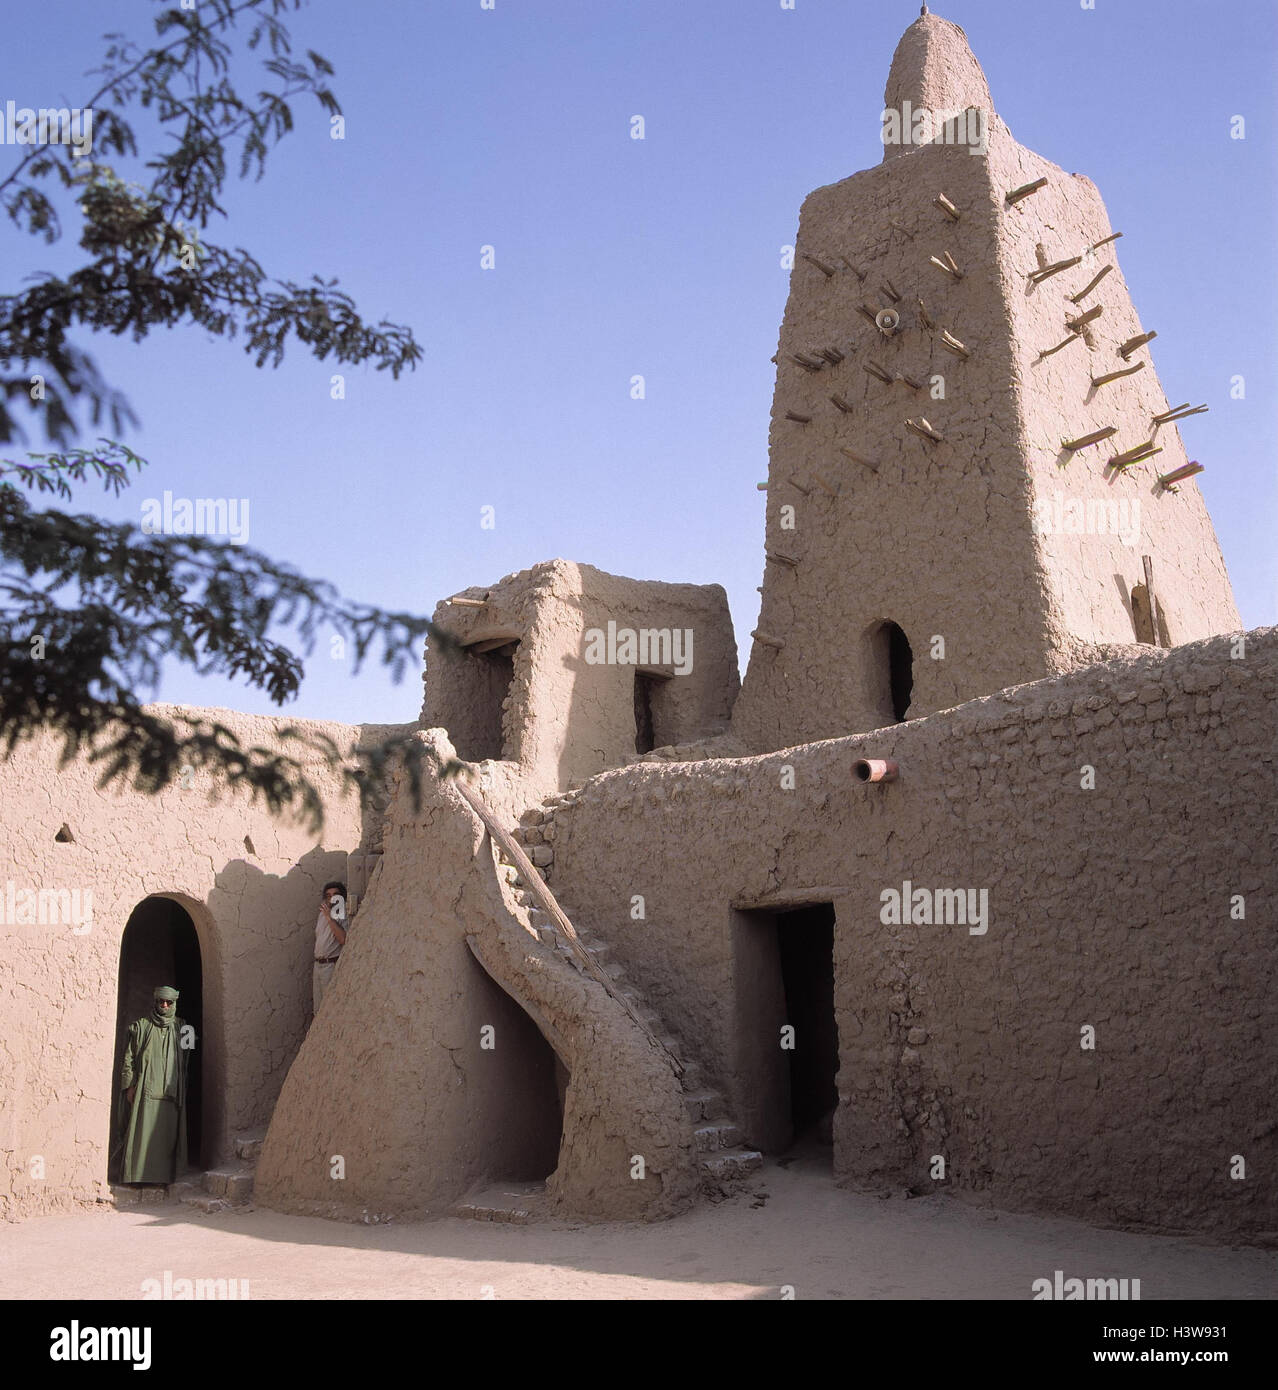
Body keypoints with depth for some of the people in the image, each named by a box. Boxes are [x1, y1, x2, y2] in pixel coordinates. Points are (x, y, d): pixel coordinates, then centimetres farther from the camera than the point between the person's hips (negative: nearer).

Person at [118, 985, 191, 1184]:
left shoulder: (180, 1028, 12)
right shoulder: (141, 1027, 6)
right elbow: (129, 1058, 3)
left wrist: (181, 1090, 8)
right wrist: (130, 1086, -7)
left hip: (171, 1093, 2)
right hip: (145, 1092, -2)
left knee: (168, 1137, 0)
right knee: (142, 1135, -7)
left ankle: (165, 1176, 3)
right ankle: (140, 1175, -4)